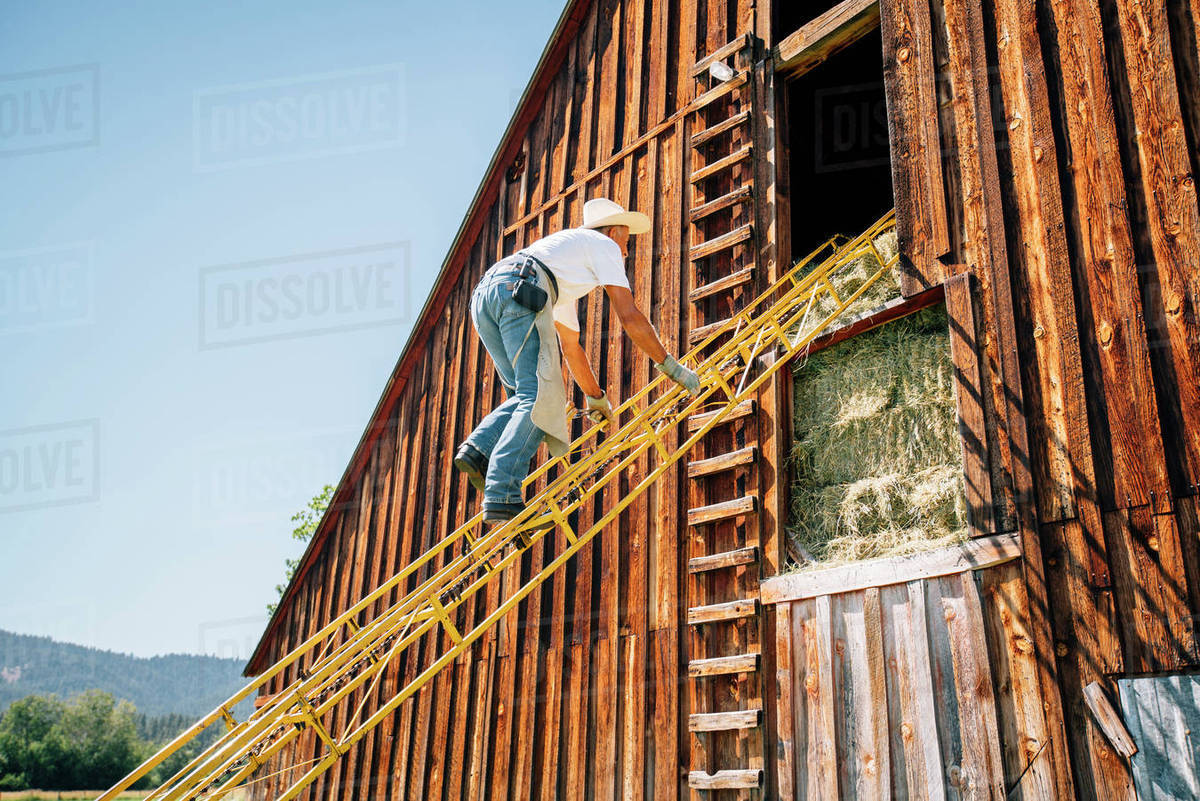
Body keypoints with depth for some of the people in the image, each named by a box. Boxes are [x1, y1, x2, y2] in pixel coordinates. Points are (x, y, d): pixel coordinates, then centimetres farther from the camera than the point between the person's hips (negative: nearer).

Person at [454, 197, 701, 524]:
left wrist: (597, 397, 54)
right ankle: (502, 497, -21)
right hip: (518, 291, -9)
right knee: (538, 397, -12)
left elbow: (571, 346, 47)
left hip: (483, 296, 9)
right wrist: (672, 367, 14)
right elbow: (630, 316, 8)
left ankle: (478, 449, -3)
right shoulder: (603, 245, 19)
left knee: (527, 393, 17)